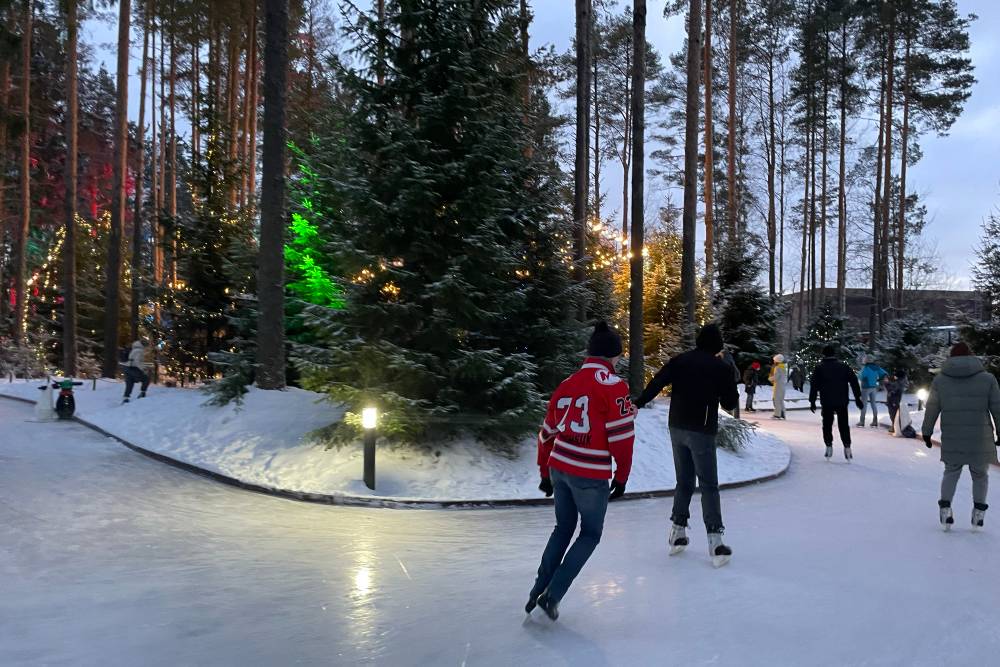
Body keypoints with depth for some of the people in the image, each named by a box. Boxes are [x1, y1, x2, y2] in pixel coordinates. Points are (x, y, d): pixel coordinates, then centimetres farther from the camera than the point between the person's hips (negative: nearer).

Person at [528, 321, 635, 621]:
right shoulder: (613, 385, -9)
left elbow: (547, 432, 14)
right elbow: (622, 435, -13)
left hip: (559, 468, 6)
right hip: (591, 475, -6)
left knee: (564, 528, 23)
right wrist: (621, 477, -1)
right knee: (590, 535, 12)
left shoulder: (568, 384, 9)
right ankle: (552, 595, 4)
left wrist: (545, 473, 23)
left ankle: (539, 591, 22)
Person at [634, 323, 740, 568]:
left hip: (677, 428, 4)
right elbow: (730, 403, 1)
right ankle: (715, 541, -4)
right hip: (702, 431, -4)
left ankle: (678, 533, 20)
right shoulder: (722, 368, -5)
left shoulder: (680, 361, 3)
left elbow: (656, 383, -8)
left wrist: (638, 404, -9)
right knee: (708, 486, 1)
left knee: (684, 482, 17)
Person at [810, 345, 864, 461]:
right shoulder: (844, 366, 5)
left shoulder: (819, 368, 1)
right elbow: (854, 381, 3)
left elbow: (814, 385, -2)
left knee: (827, 425, 8)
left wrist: (812, 401, 2)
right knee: (844, 425, 8)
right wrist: (857, 398, 6)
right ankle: (847, 447, 0)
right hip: (842, 402, 1)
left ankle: (829, 447, 1)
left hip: (826, 402, -1)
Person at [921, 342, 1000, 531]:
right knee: (980, 475, 16)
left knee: (951, 472, 17)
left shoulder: (940, 379, 1)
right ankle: (979, 511, 16)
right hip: (980, 439, -1)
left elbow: (931, 409, 5)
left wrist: (927, 431, 15)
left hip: (952, 439, 1)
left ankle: (945, 506, 7)